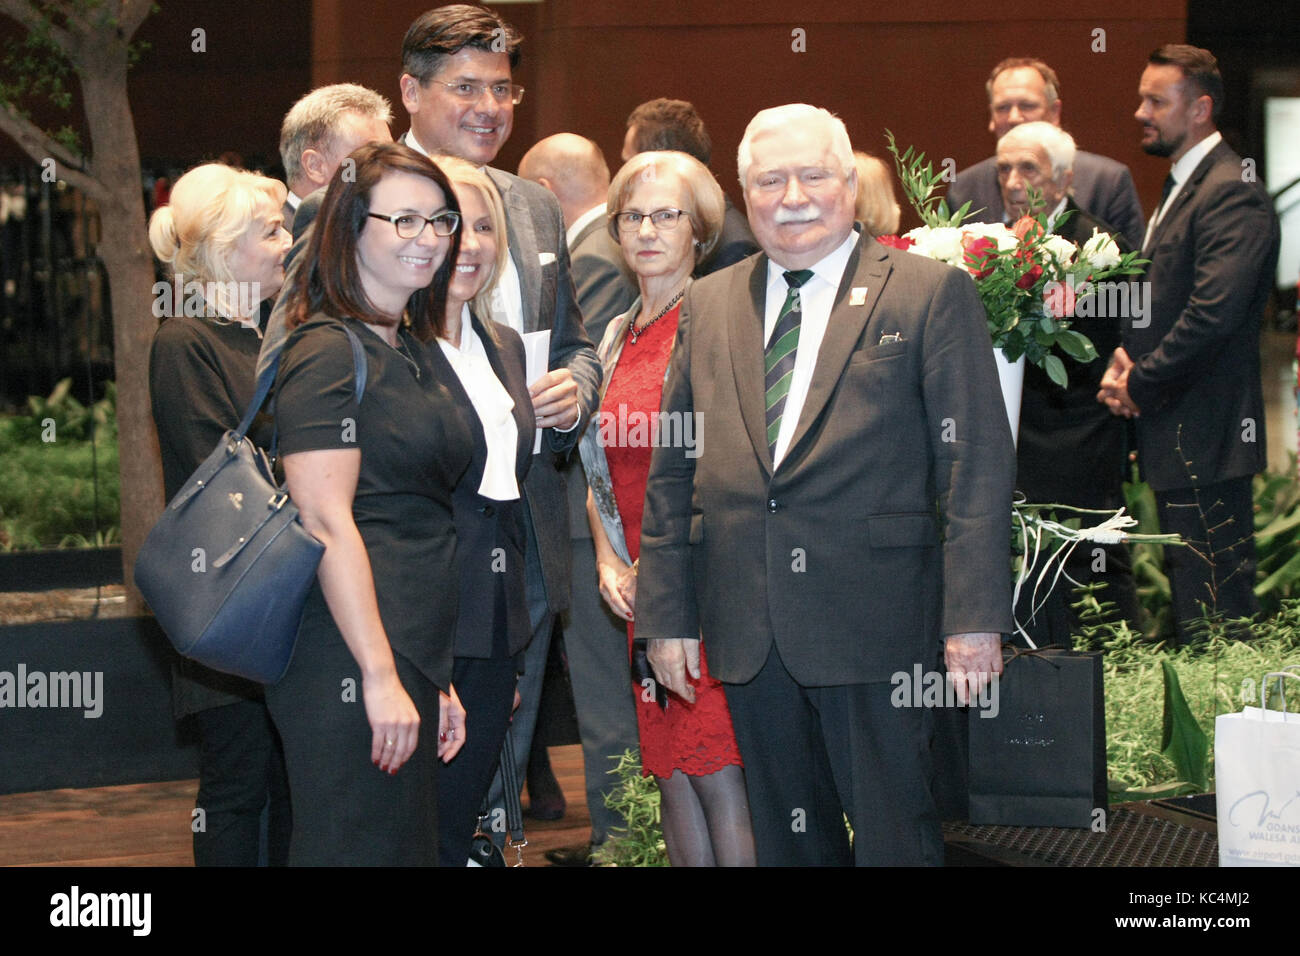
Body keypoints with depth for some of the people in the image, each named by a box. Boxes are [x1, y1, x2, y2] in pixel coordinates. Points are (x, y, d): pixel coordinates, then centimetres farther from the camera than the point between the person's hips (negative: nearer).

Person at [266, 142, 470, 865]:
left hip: (409, 659, 9)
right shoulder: (330, 351, -10)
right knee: (361, 850, -5)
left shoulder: (414, 351, 18)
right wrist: (380, 676, -20)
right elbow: (325, 521, -17)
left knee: (412, 846, 11)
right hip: (348, 665, -9)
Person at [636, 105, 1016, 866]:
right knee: (786, 838, 12)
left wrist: (975, 618, -12)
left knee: (895, 836, 1)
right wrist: (667, 614, 8)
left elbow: (977, 463, -5)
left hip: (874, 625, -4)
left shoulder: (930, 293, 0)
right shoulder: (709, 304, 13)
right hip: (747, 630, 4)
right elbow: (673, 473, 14)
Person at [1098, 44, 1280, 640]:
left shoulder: (1232, 194, -14)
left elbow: (1214, 313, -24)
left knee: (1215, 616, -8)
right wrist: (1123, 358, 3)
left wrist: (1142, 385, -14)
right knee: (1189, 607, 13)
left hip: (1205, 435, -10)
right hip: (1175, 437, 10)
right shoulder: (1180, 188, 19)